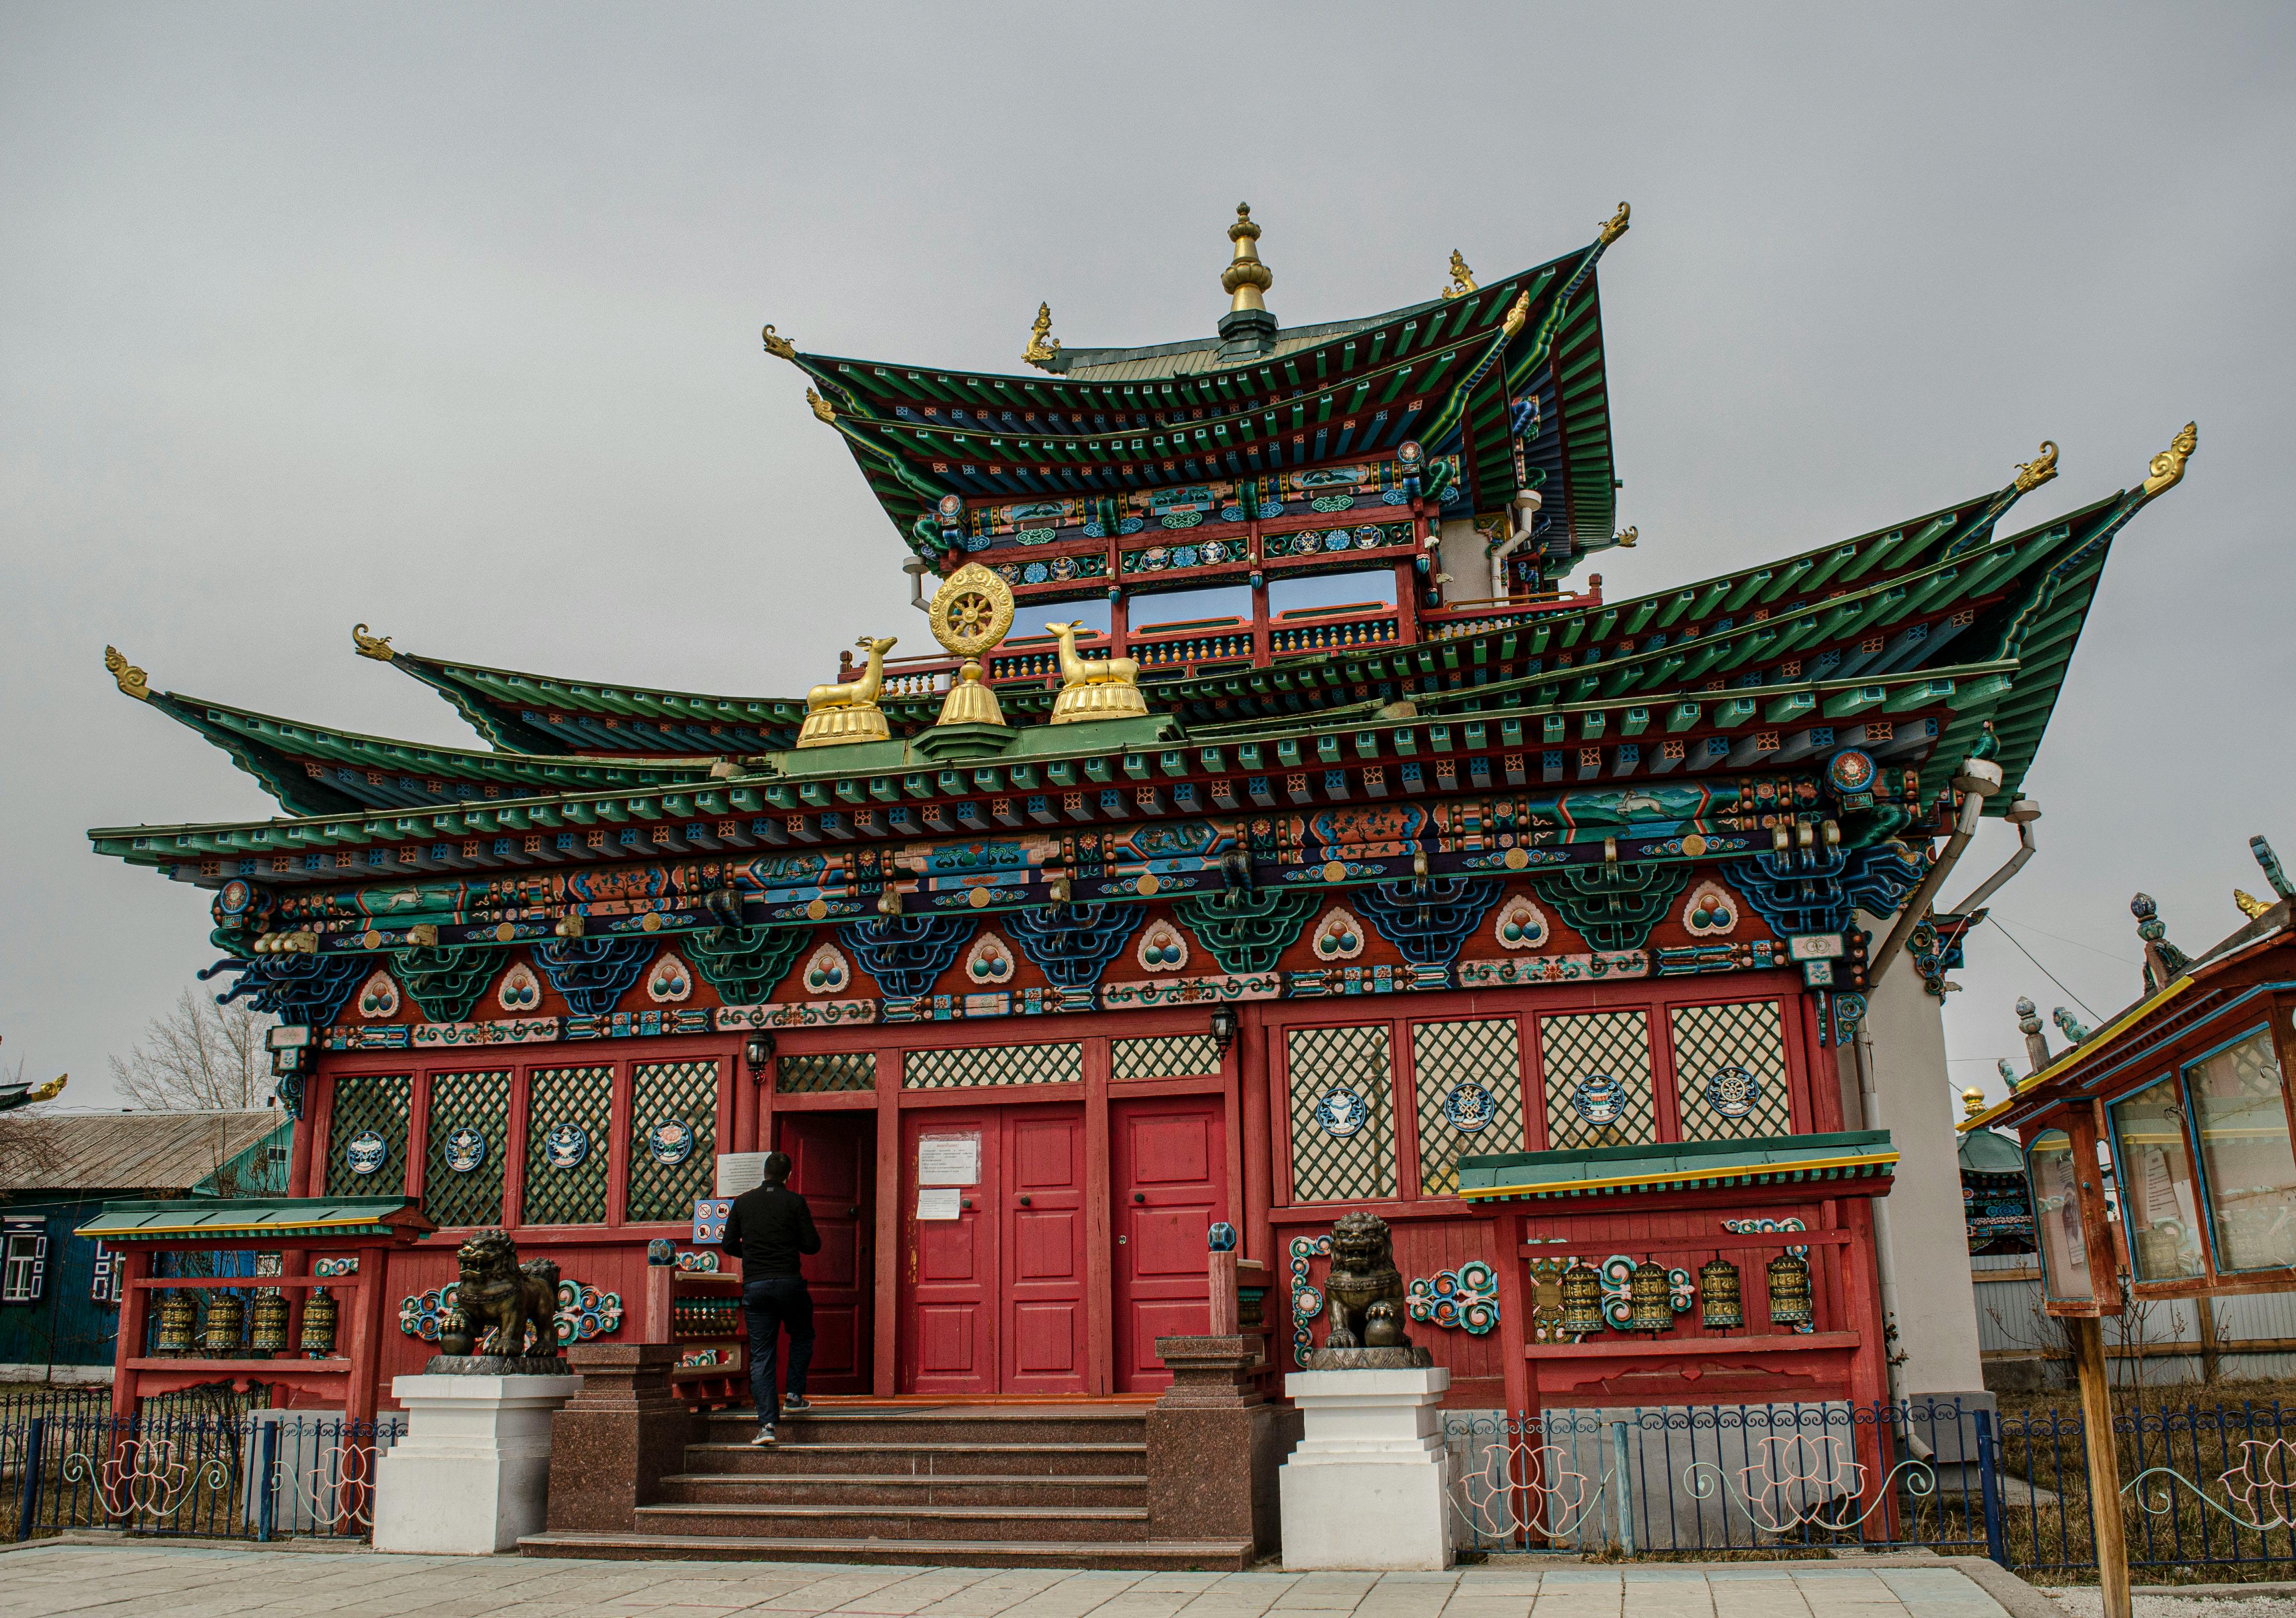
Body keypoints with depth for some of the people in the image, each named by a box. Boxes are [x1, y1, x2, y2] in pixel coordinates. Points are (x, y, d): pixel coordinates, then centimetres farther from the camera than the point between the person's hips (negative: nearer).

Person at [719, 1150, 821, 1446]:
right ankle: (794, 1395, 16)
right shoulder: (795, 1202, -2)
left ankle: (767, 1422, -5)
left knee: (761, 1355, 3)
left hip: (754, 1286, 2)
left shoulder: (743, 1202, 6)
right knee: (802, 1335, 24)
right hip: (789, 1282, -2)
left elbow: (729, 1244, 9)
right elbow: (812, 1245, -2)